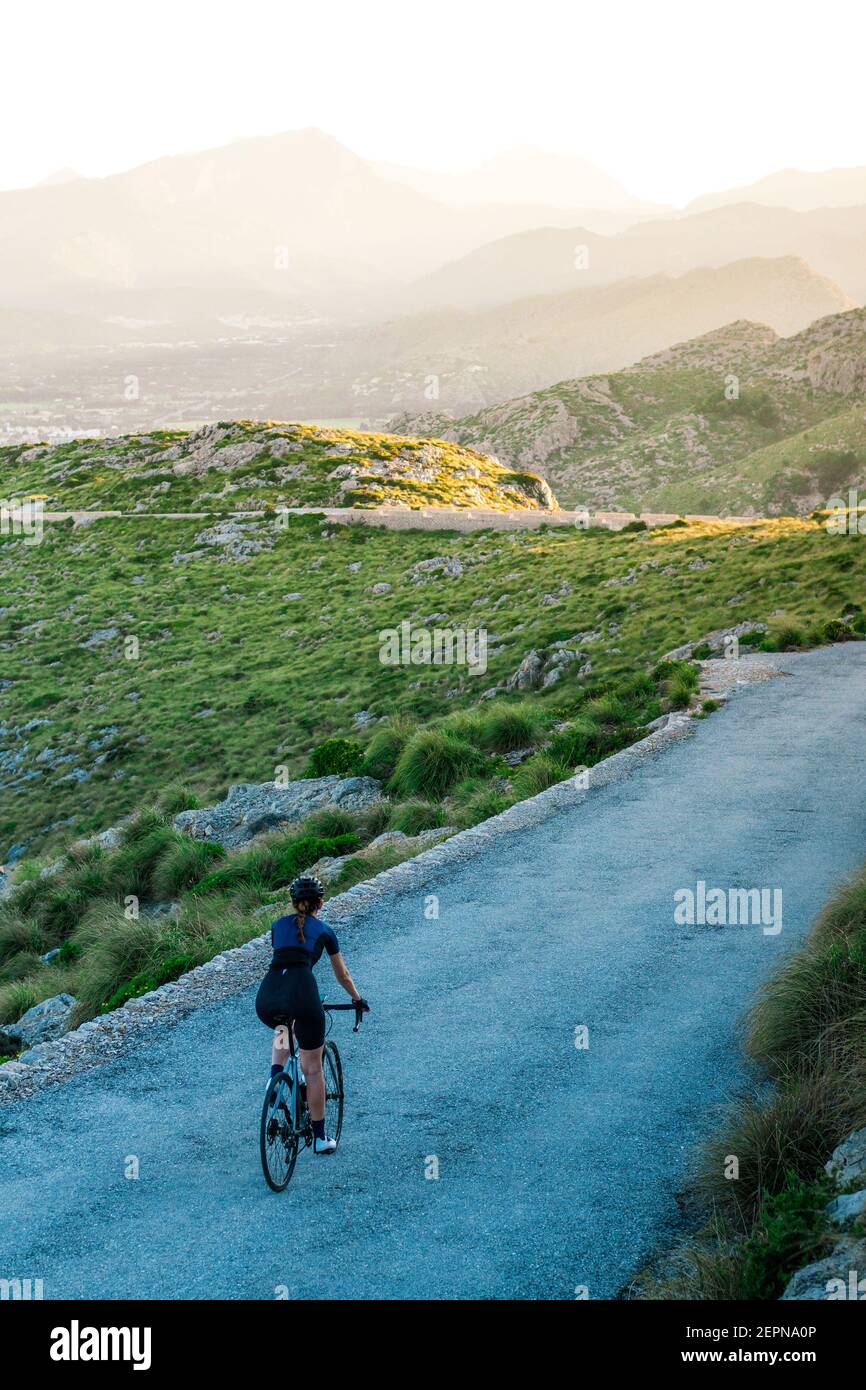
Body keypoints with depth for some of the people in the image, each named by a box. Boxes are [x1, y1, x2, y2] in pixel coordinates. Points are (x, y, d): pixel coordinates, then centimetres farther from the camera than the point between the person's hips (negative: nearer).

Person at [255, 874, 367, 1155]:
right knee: (313, 1069, 12)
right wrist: (358, 999, 49)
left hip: (266, 1000, 3)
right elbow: (342, 975, 31)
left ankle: (276, 1075, 15)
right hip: (301, 993, -3)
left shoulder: (278, 925, 26)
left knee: (283, 1029, 40)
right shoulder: (324, 931, 20)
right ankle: (320, 1138, 18)